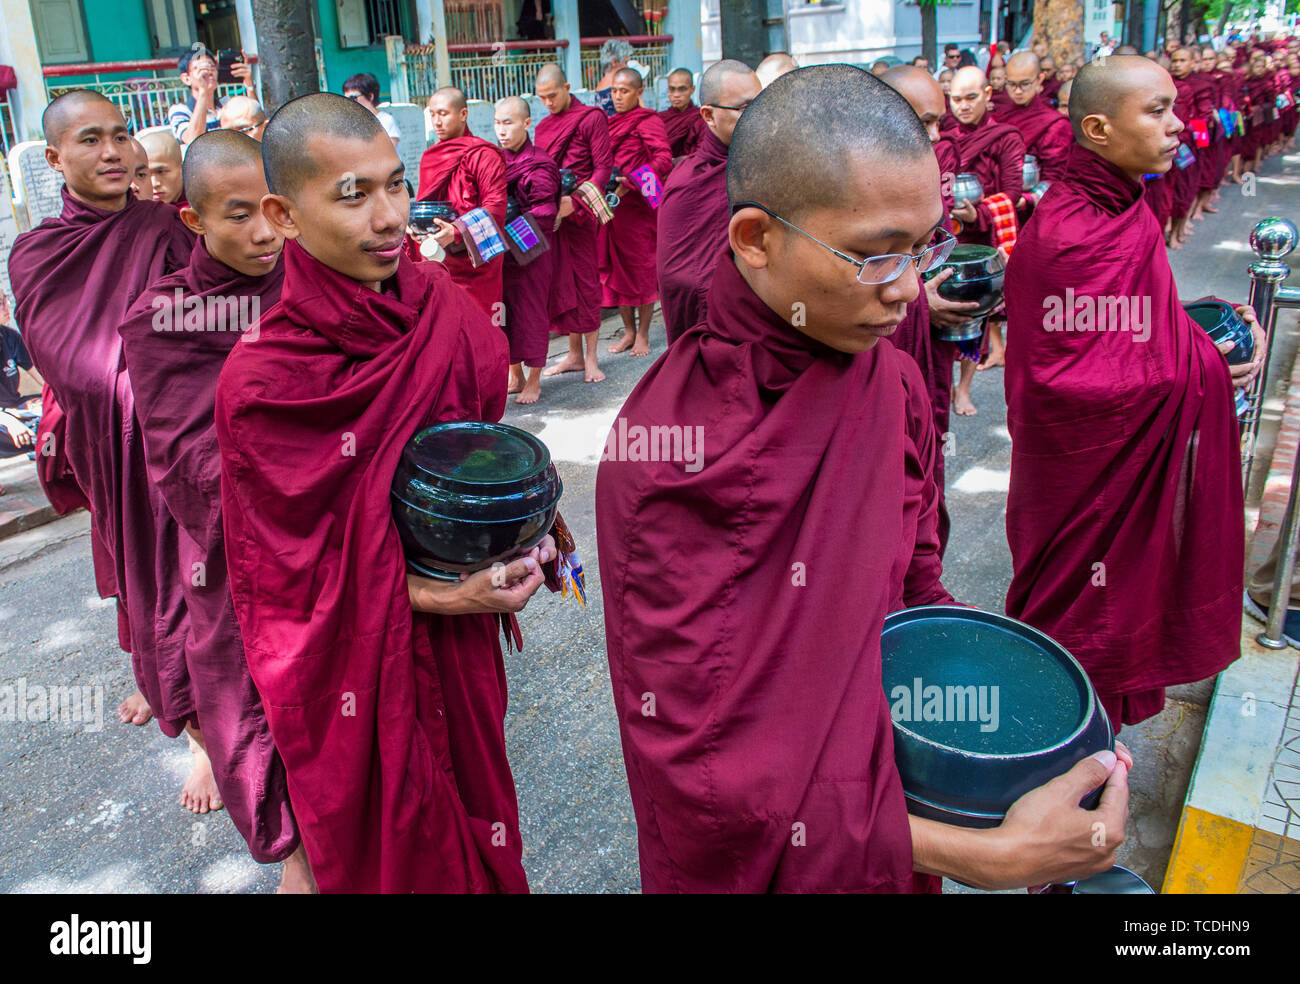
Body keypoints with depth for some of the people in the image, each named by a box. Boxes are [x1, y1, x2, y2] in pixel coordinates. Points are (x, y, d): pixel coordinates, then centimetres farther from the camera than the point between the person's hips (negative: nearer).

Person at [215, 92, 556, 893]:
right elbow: (283, 570, -13)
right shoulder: (260, 381, -21)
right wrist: (422, 593, -24)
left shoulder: (446, 309, -10)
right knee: (383, 846, 18)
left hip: (458, 644, 3)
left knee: (469, 788, 22)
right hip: (351, 664, -3)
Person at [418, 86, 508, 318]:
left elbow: (495, 207, -14)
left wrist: (456, 232, -25)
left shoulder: (483, 155, -7)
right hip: (439, 262, 6)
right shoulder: (430, 158, 16)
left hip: (475, 263, -6)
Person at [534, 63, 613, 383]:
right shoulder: (543, 126, 17)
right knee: (561, 282, 7)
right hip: (550, 215, 6)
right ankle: (574, 355, 15)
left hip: (581, 213, -6)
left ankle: (591, 357, 3)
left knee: (585, 282, -3)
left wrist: (575, 201, -20)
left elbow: (604, 168, -9)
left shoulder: (591, 118, -3)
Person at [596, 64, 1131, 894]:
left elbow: (912, 588, 2)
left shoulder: (892, 380, -10)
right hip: (762, 856, -5)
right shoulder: (668, 458, -29)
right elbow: (706, 771, -28)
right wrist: (985, 858, -30)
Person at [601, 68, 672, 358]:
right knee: (616, 269, 7)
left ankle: (643, 334, 8)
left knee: (643, 269, -1)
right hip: (612, 207, 6)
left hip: (639, 207, -6)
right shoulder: (610, 123, 17)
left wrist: (630, 184, -25)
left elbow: (664, 159, -16)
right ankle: (628, 331, 18)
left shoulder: (649, 122, -4)